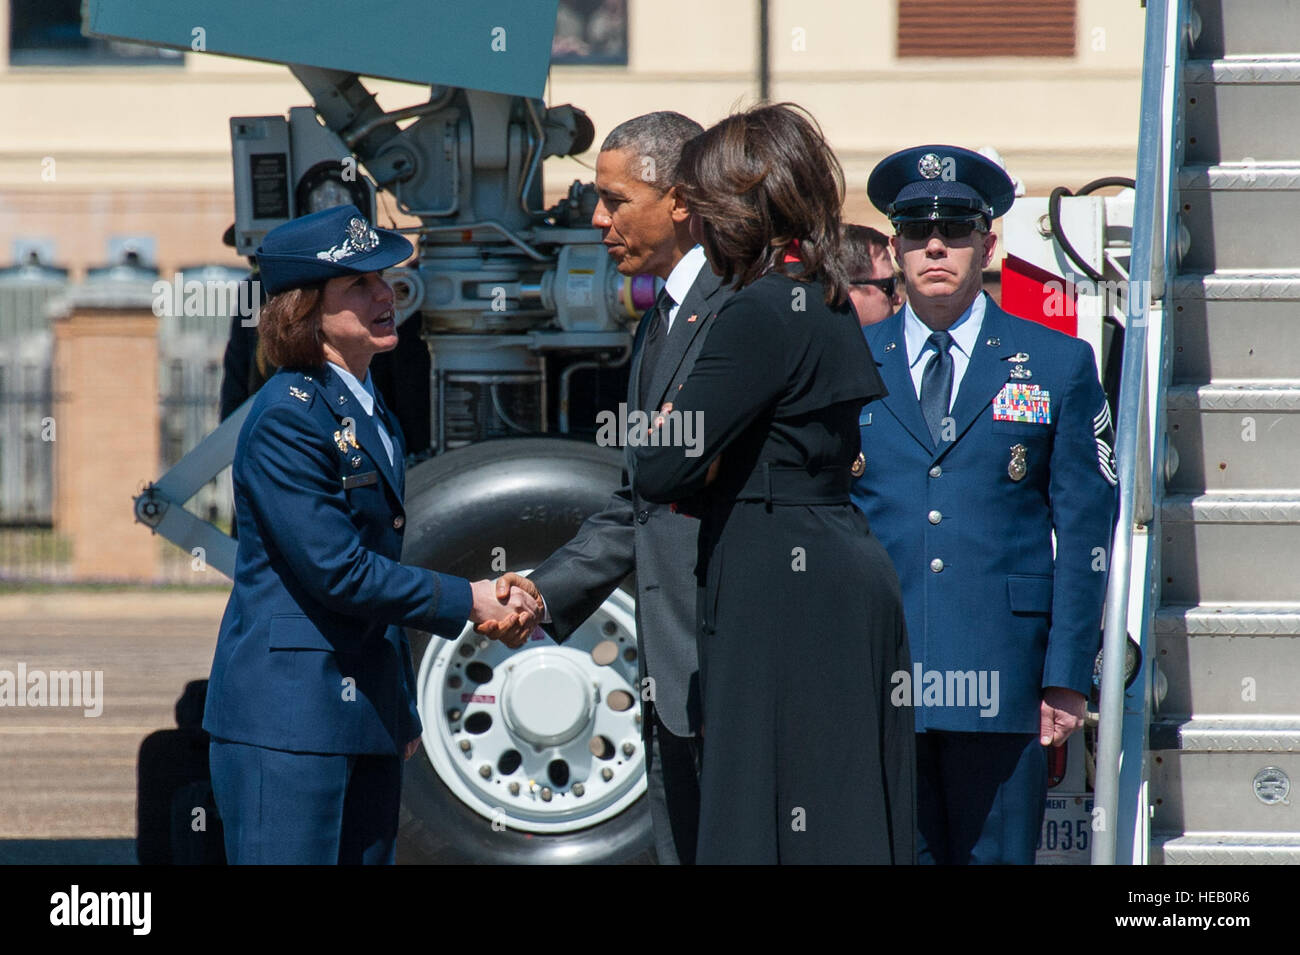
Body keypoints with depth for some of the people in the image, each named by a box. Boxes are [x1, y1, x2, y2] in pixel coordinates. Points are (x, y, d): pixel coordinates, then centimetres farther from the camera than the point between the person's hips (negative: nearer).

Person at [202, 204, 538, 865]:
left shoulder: (372, 413, 16)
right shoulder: (287, 418, -14)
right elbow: (337, 571, -18)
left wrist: (402, 711, 23)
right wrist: (467, 601, -10)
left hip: (366, 717, 9)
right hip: (286, 719, -9)